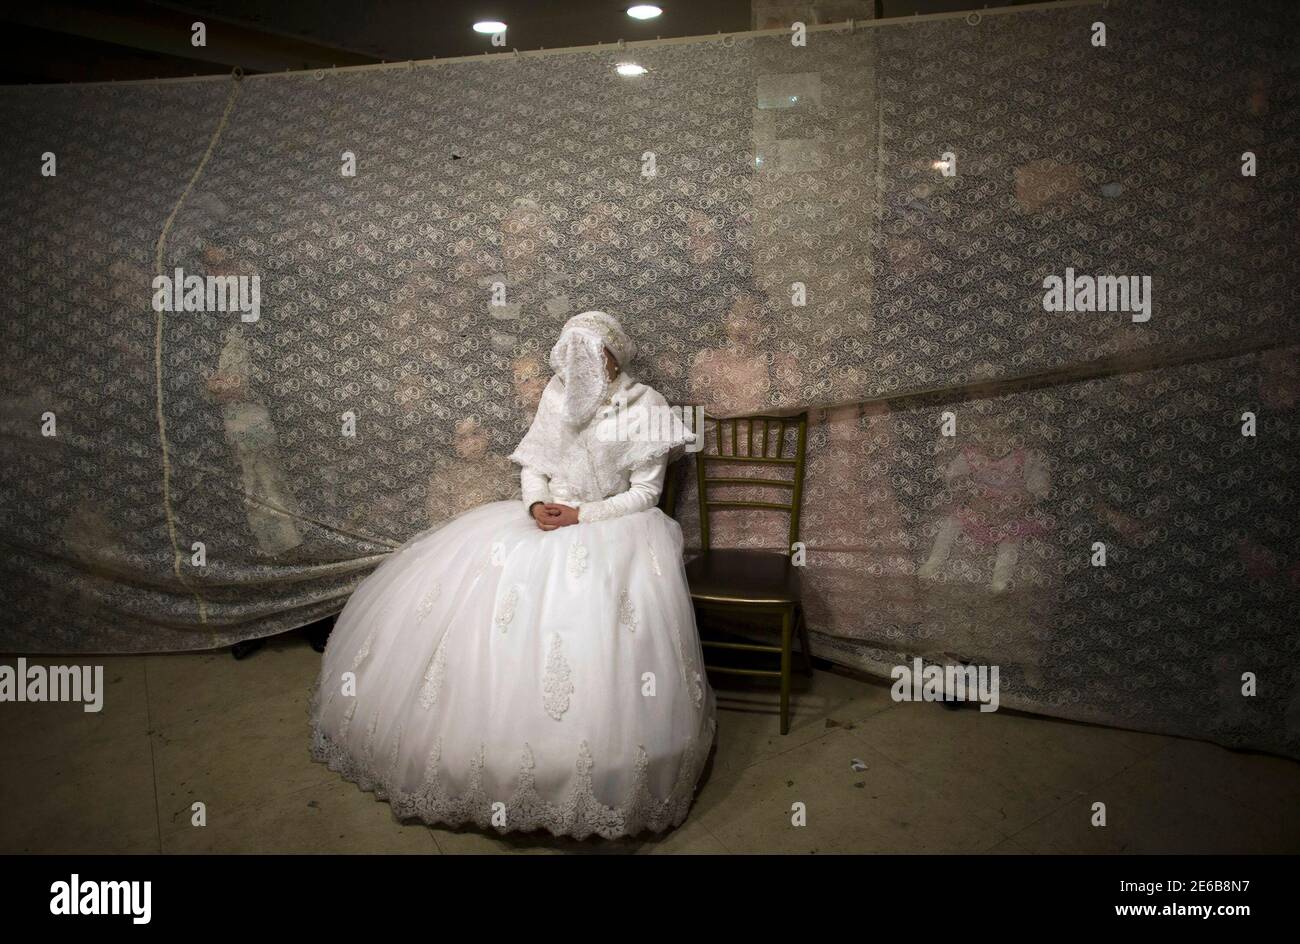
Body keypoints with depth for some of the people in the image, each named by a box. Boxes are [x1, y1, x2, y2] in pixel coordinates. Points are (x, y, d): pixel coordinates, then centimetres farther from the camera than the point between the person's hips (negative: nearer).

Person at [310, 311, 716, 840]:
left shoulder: (646, 409, -5)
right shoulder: (558, 394, 9)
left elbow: (645, 493, -7)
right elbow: (532, 464, 11)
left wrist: (581, 514, -17)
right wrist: (536, 504, -11)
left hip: (608, 526, -5)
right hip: (544, 518, 5)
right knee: (447, 589, -9)